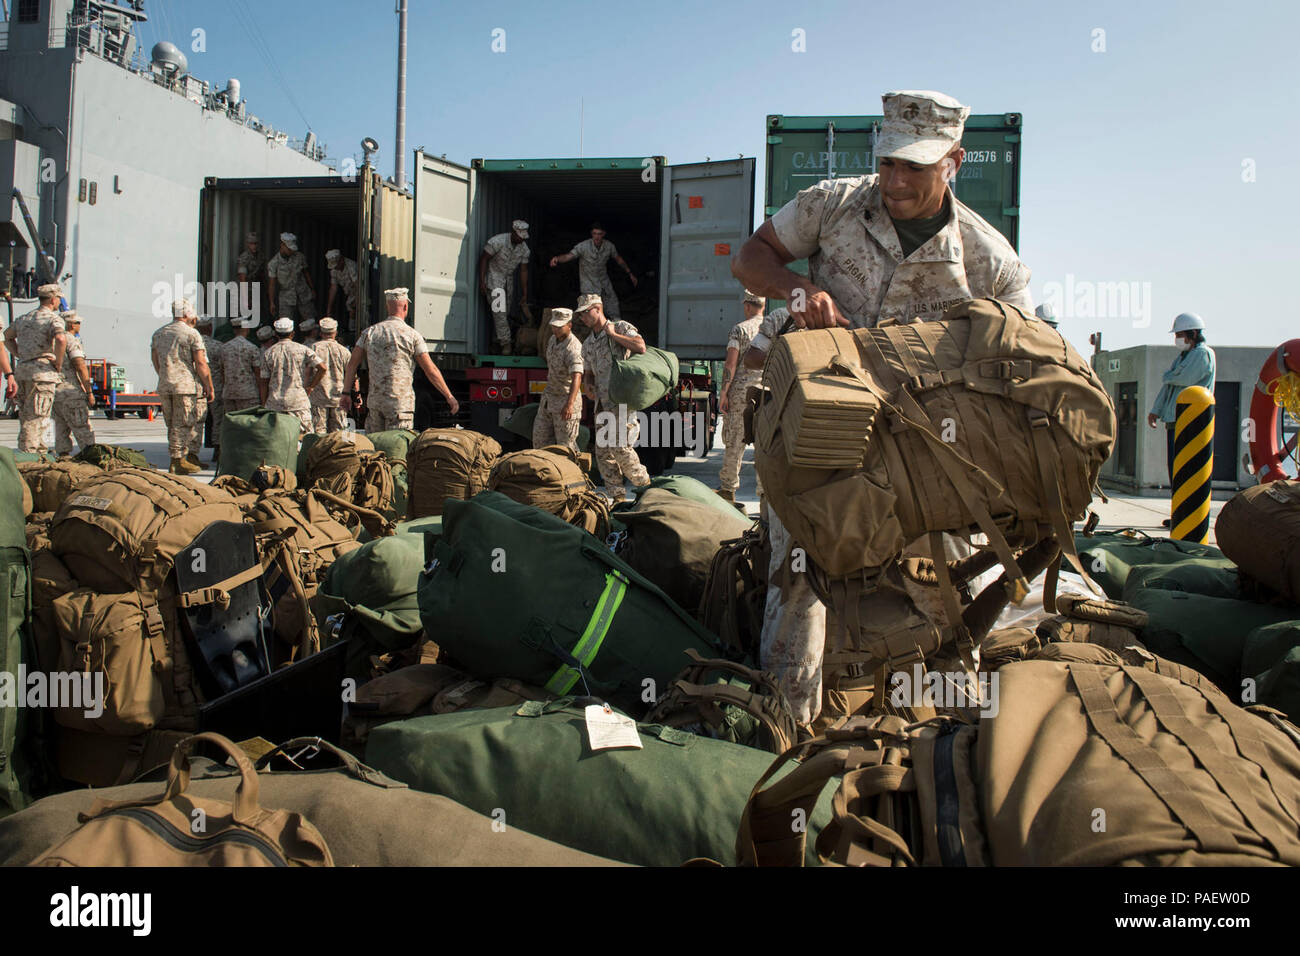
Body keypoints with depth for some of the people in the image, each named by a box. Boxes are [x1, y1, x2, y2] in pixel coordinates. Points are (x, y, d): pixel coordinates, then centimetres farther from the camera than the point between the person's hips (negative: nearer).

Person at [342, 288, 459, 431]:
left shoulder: (370, 332, 8)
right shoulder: (412, 335, -4)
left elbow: (352, 364, 9)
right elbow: (431, 371, -4)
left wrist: (346, 393, 17)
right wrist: (449, 396, 3)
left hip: (375, 401, 4)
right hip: (401, 401, -4)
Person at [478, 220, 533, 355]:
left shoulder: (524, 249, -6)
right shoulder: (497, 241, -22)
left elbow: (523, 271, 0)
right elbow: (483, 259, -13)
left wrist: (525, 296, 1)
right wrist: (482, 282, -18)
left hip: (508, 279, 6)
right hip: (494, 276, -5)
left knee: (506, 312, 5)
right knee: (499, 310, -15)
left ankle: (498, 340, 18)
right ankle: (505, 342, -13)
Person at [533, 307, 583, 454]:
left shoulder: (573, 348, -25)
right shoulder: (553, 339, 3)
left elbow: (577, 377, -38)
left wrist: (569, 405, -50)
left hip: (566, 399, -8)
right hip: (549, 397, 8)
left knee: (566, 443, -3)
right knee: (540, 438, 9)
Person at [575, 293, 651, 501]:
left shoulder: (621, 327, -1)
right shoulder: (588, 344, 18)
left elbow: (641, 347, -18)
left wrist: (613, 334, -11)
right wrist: (587, 385, 5)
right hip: (602, 402, 7)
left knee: (620, 445, -14)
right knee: (603, 449, 3)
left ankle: (644, 483, 5)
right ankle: (615, 493, 10)